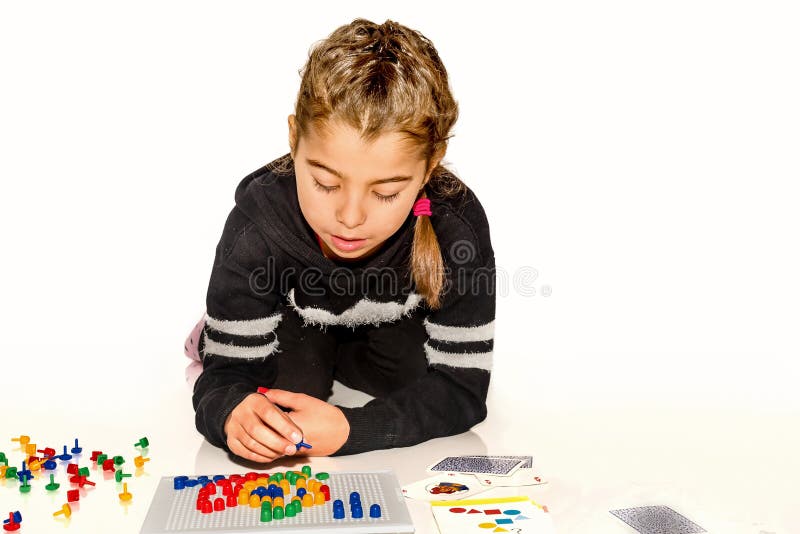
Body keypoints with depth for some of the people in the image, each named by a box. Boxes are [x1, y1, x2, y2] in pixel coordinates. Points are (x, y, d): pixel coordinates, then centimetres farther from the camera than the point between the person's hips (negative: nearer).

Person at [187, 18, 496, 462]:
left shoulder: (456, 225, -39)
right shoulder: (258, 223, -38)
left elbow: (462, 387, -34)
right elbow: (228, 372, -32)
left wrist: (350, 430, -50)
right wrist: (233, 414, -58)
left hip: (395, 327, 2)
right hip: (295, 316, -1)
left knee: (407, 375, -19)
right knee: (289, 381, -22)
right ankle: (212, 334, 11)